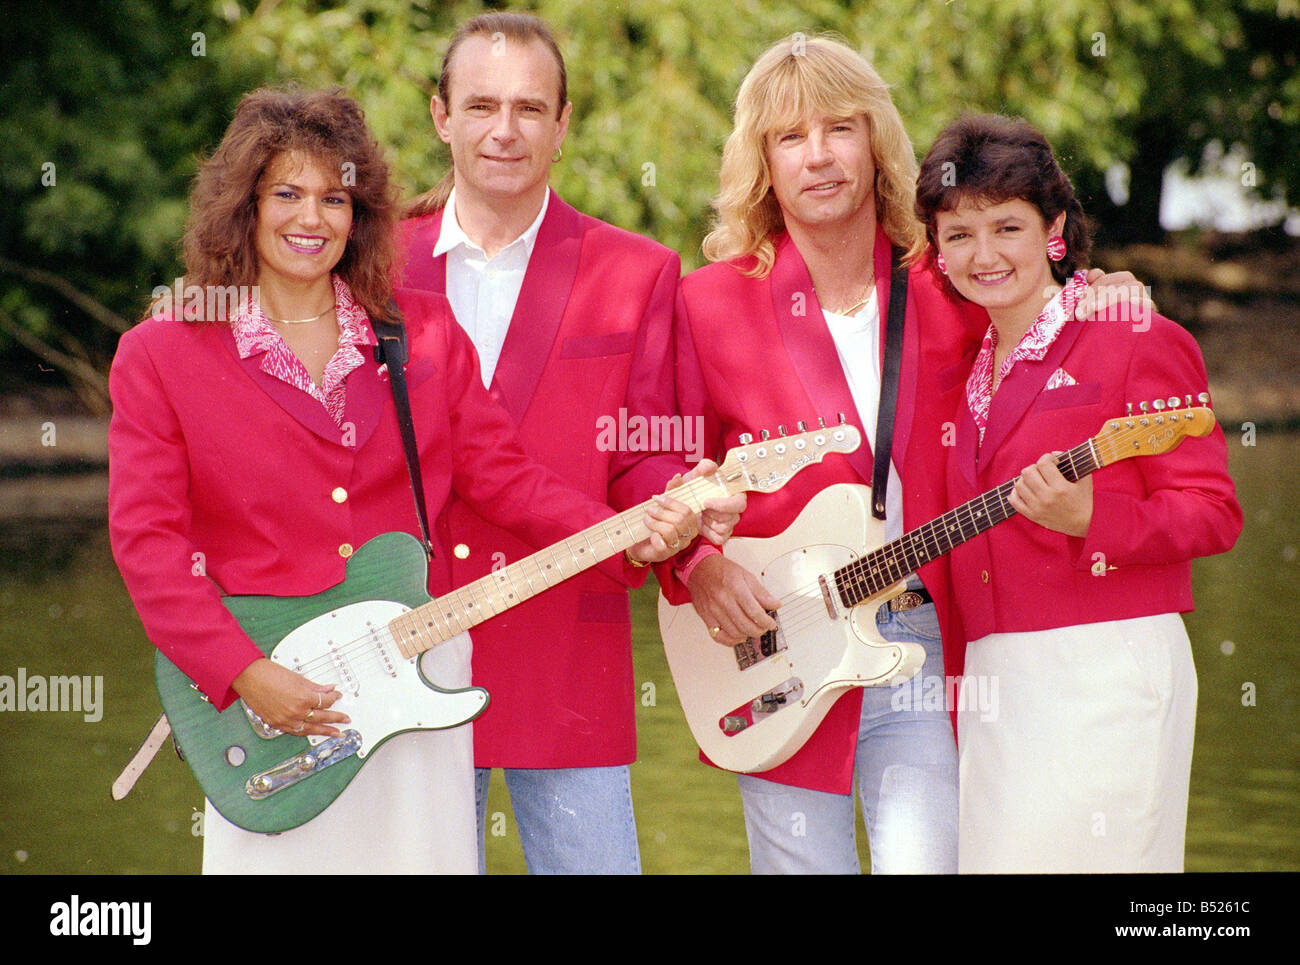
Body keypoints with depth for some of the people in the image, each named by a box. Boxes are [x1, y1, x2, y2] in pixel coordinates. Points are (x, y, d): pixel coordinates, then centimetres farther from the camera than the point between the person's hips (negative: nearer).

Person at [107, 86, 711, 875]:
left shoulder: (424, 334, 9)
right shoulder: (161, 356, 0)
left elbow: (502, 475, 6)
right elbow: (147, 539, -6)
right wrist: (245, 675, -15)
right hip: (266, 712, -2)